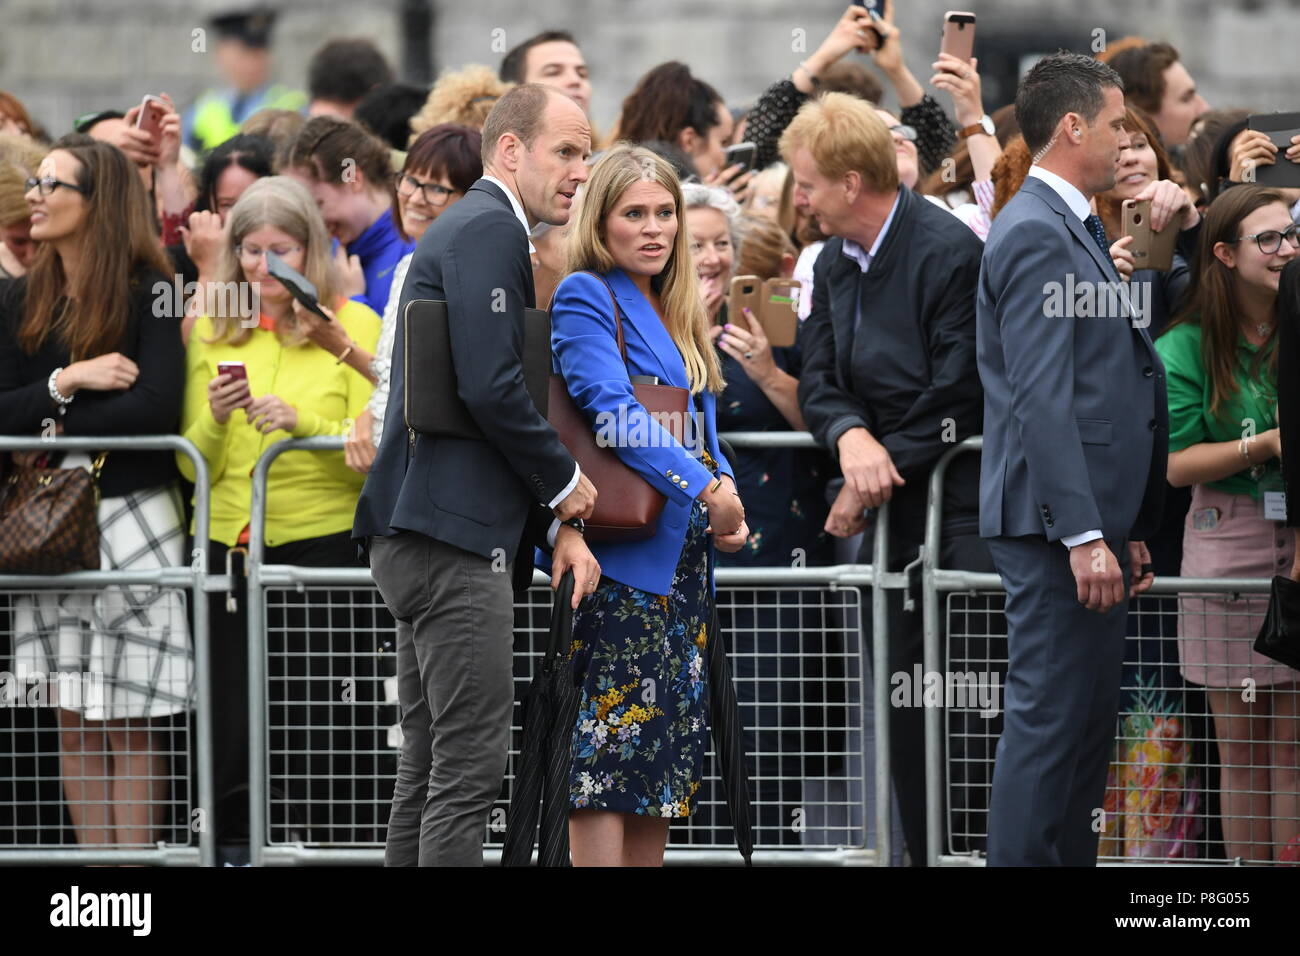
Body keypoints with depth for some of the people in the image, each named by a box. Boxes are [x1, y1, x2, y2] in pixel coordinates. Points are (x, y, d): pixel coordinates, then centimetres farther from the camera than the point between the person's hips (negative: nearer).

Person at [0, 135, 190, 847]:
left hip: (132, 519, -5)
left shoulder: (148, 294, -4)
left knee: (130, 721, -4)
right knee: (74, 721, 4)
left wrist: (60, 430, -8)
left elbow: (158, 407, -15)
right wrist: (64, 383, -13)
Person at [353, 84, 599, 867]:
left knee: (432, 767, 11)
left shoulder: (470, 230, 23)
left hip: (428, 536, 11)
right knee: (471, 767, -12)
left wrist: (559, 524, 13)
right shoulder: (490, 230, -10)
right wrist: (566, 485, -5)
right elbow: (492, 387, -20)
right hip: (456, 537, -11)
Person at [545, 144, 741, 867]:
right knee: (606, 752, -10)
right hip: (619, 557, -8)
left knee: (666, 749, 8)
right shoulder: (585, 297, -6)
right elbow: (612, 408, -19)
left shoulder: (677, 311, 18)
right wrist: (705, 489, -23)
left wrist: (727, 495, 3)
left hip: (683, 556, 8)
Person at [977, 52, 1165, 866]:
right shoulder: (1036, 235, -13)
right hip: (1056, 522, -10)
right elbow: (1043, 399, -20)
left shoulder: (1074, 229, 19)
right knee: (1051, 719, -9)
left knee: (1085, 725, 12)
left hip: (1093, 514, 10)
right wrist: (1085, 535, -24)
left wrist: (1128, 528, 19)